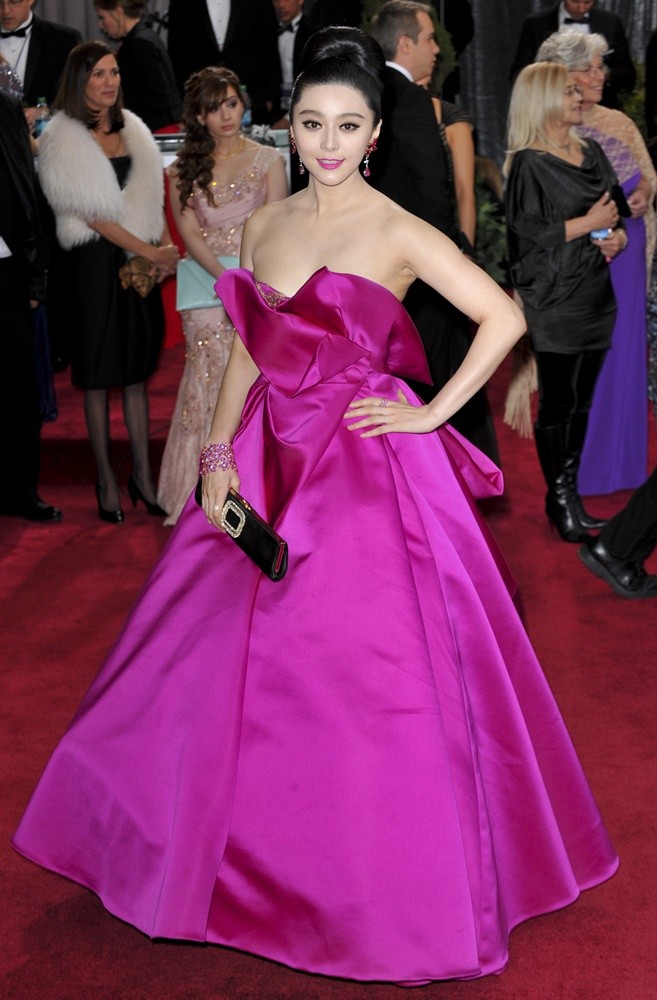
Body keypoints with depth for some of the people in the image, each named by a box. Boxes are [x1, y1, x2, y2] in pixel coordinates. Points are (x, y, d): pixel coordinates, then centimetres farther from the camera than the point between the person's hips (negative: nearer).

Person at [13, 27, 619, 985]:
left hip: (371, 474, -6)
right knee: (226, 664, 12)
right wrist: (217, 456, 2)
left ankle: (387, 886, 19)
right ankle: (253, 857, 33)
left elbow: (503, 316, -11)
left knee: (365, 674, 0)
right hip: (271, 465, 6)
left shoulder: (398, 234, -8)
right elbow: (247, 352, 11)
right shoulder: (266, 223, 9)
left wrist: (431, 413, -11)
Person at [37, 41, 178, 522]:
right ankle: (106, 478, 15)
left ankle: (143, 473, 17)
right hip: (96, 262, -5)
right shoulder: (62, 141, -7)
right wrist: (152, 251, -14)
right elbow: (92, 215, -12)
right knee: (98, 378, 4)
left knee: (137, 371, 10)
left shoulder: (133, 130, 10)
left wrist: (167, 244, -2)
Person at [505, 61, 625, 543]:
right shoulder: (528, 164, -8)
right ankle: (560, 499, 12)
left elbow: (616, 210, 16)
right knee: (558, 402, 1)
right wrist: (589, 223, -13)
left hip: (597, 295, 7)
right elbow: (529, 233, -16)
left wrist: (618, 236, -5)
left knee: (580, 400, 11)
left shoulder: (591, 152, 12)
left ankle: (570, 494, 21)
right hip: (554, 299, -6)